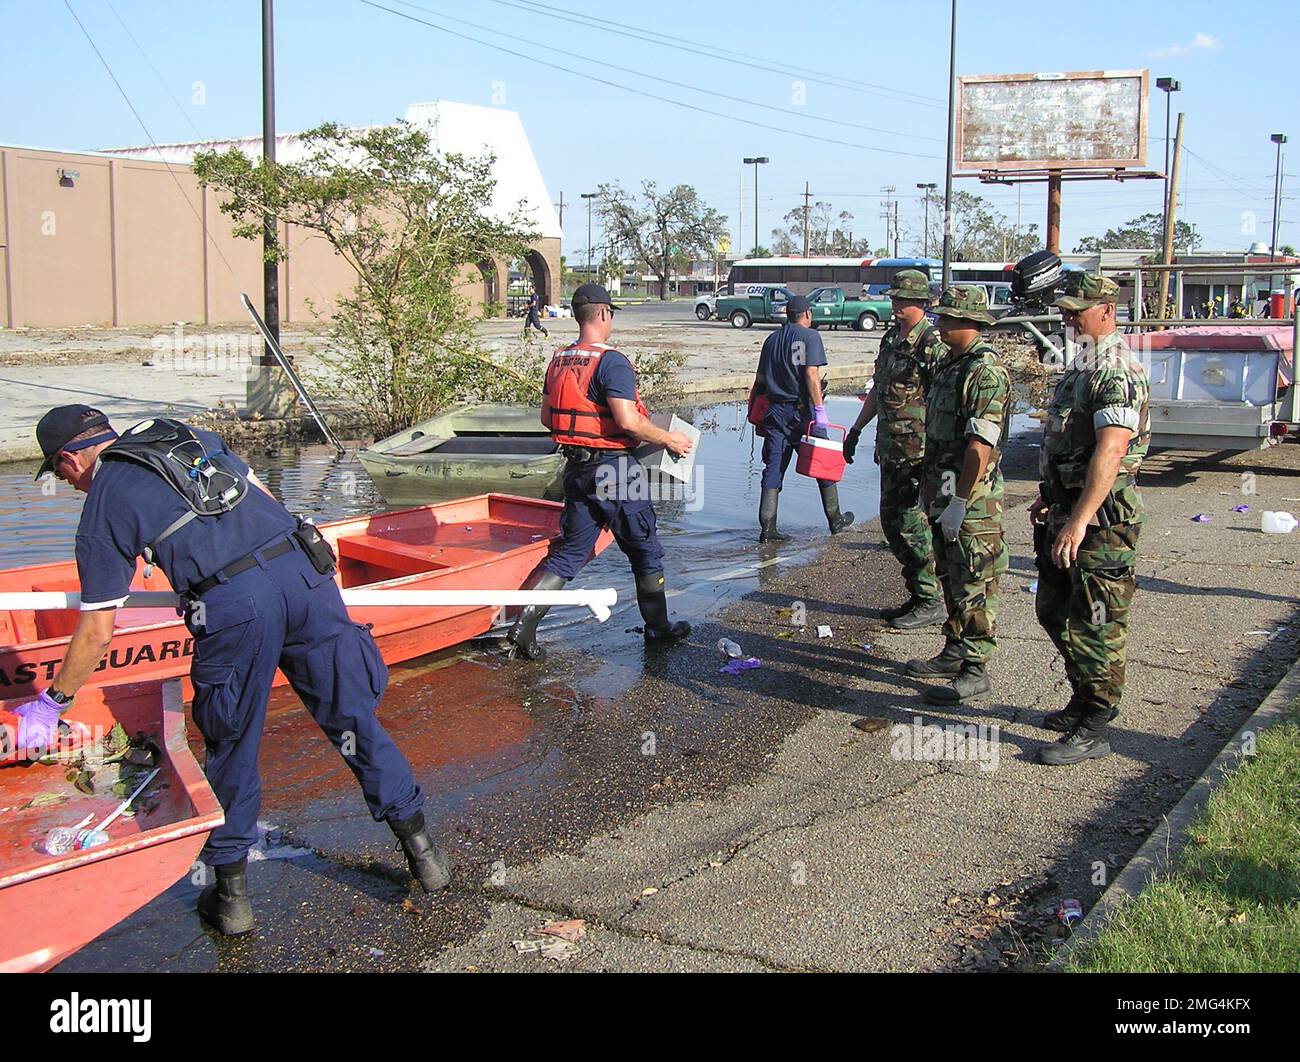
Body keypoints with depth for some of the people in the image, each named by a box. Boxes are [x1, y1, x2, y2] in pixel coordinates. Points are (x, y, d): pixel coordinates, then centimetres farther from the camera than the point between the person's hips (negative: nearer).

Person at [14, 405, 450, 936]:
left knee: (232, 748, 15)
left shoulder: (102, 506, 11)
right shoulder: (192, 437, 24)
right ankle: (422, 850, 23)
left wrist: (52, 702, 26)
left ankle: (231, 892, 26)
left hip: (230, 605, -4)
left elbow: (97, 634, 12)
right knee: (353, 718, 15)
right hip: (303, 573, 4)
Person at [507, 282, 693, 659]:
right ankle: (658, 628, 24)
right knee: (645, 551, 12)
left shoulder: (559, 360, 7)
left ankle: (524, 624, 1)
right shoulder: (611, 362, -17)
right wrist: (669, 439, -10)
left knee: (569, 550, 12)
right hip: (614, 469, -7)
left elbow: (547, 416, 13)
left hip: (577, 468, 7)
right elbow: (628, 421, -24)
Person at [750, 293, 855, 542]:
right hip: (802, 410, -5)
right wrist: (820, 409, -17)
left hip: (776, 410, 5)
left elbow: (760, 379, 13)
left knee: (773, 469, 4)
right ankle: (835, 520, 22)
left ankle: (767, 527, -1)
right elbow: (811, 374, -16)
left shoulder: (772, 339, 13)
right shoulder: (810, 336, -5)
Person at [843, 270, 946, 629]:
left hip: (919, 451, -9)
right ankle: (917, 596, 24)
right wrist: (856, 429, 24)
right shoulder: (890, 339, 13)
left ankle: (932, 603, 6)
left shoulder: (932, 345, -14)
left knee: (913, 524, -5)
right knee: (891, 522, 13)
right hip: (890, 450, 9)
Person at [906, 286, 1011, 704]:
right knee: (950, 577, 18)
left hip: (971, 498, -10)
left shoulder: (987, 372, -18)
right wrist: (929, 486, 19)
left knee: (973, 585, -3)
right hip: (942, 490, 10)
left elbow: (981, 444, -23)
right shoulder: (949, 365, 13)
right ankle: (954, 653, 29)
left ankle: (975, 670, 4)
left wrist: (959, 502, -23)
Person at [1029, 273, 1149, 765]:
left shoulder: (1119, 376, -18)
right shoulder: (1080, 370, 15)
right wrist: (1048, 499, 25)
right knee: (1054, 612, 19)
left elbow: (1108, 453, -29)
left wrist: (1079, 521, -35)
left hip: (1101, 521, -10)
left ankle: (1093, 730, 6)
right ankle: (1083, 704, 34)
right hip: (1066, 513, 11)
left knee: (1094, 628, -3)